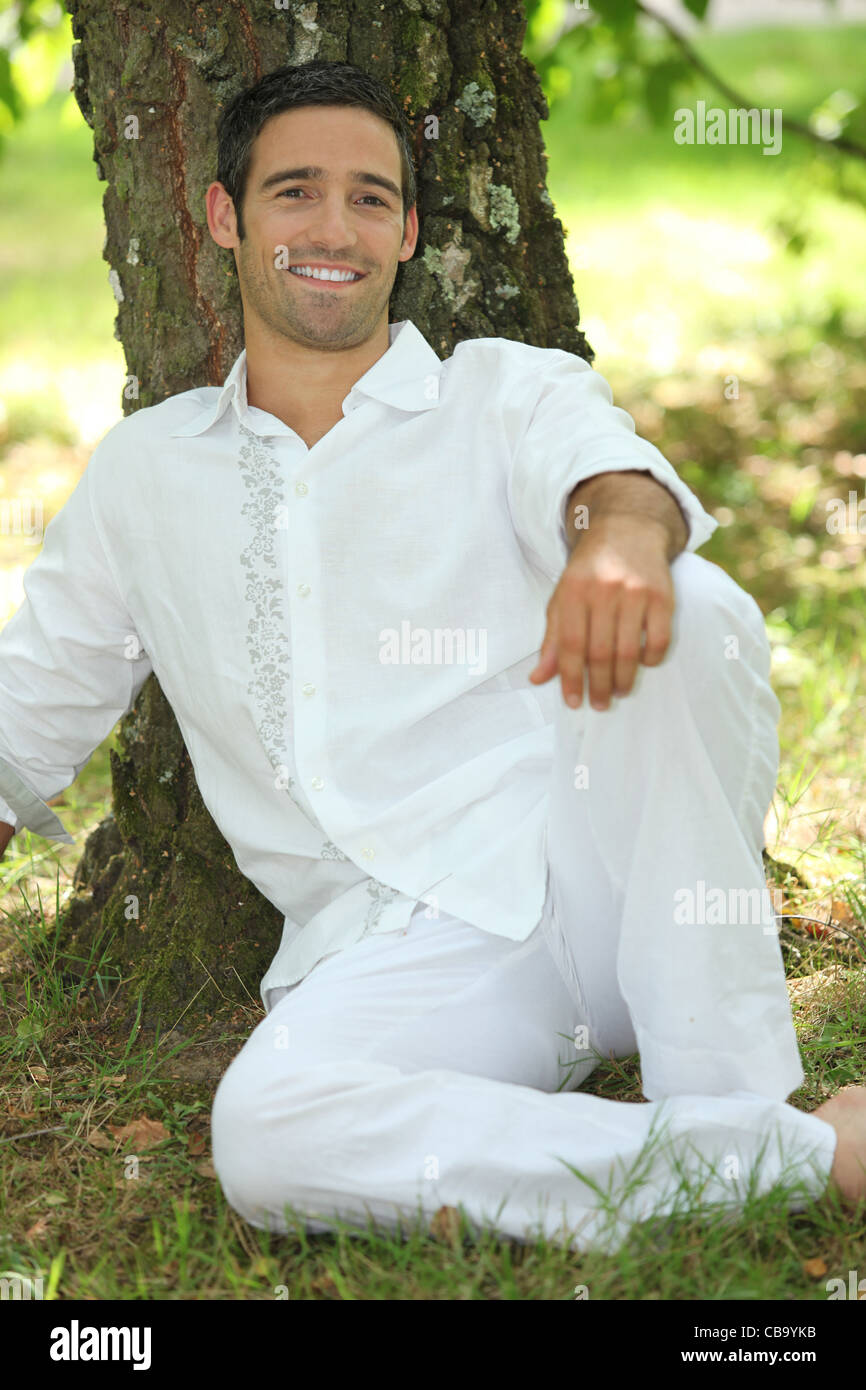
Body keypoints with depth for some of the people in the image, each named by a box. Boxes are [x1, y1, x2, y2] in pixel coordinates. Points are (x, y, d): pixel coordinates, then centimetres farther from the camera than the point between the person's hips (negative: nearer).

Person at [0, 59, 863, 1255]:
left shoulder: (511, 390, 10)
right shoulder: (142, 471, 19)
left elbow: (609, 476, -15)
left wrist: (622, 533, -41)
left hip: (586, 877, -1)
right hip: (384, 951, 1)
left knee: (692, 610, -29)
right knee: (266, 1134, -32)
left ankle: (736, 1109, -24)